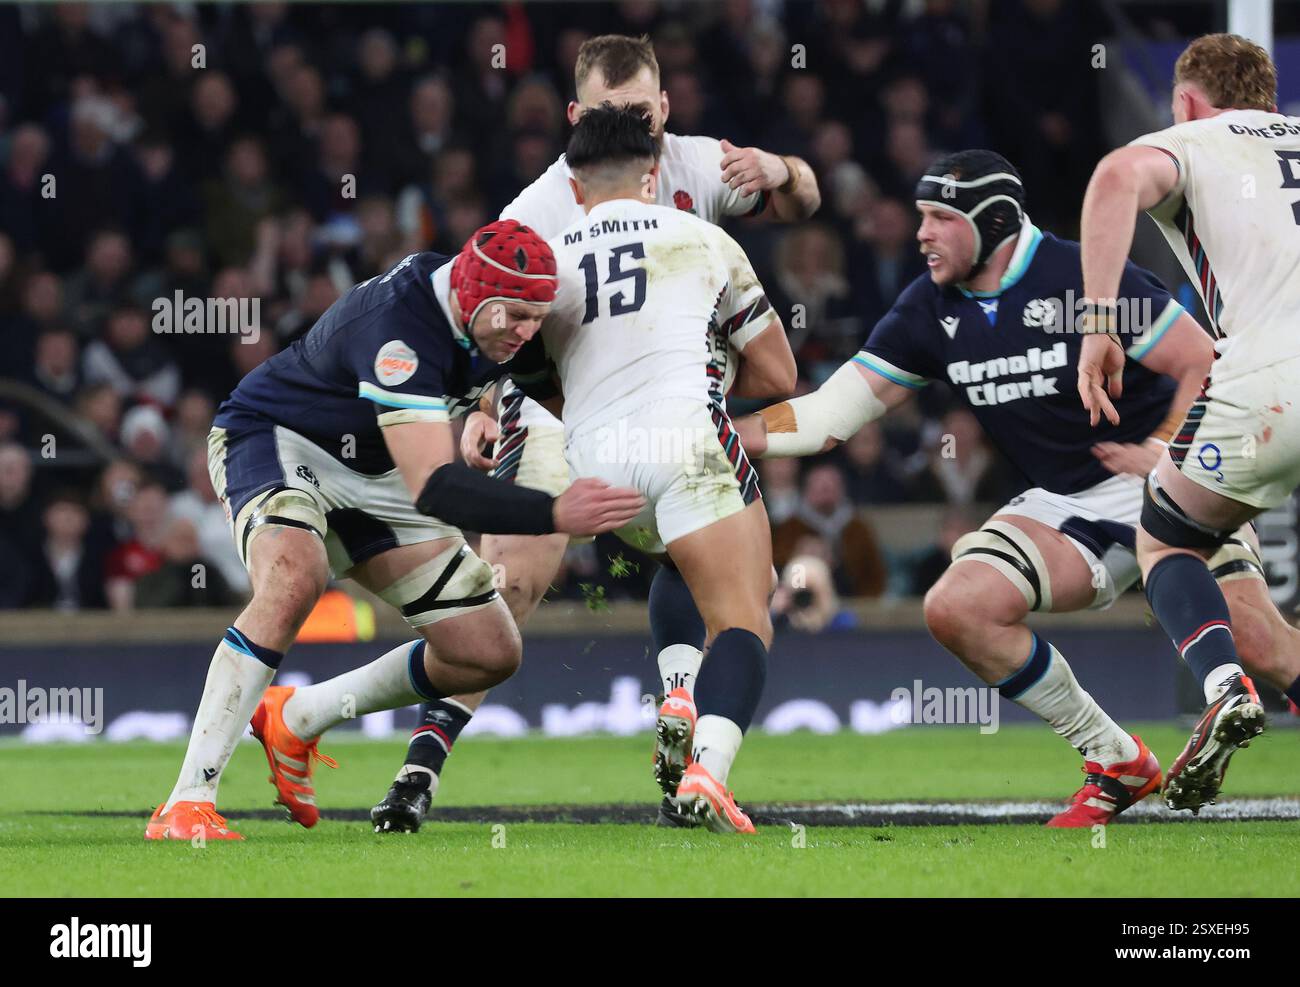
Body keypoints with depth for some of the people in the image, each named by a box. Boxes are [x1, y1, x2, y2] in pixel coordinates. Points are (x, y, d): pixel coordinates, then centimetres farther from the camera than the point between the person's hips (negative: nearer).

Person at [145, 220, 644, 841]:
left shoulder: (497, 323, -10)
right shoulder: (399, 326, -36)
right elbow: (432, 487, -43)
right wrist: (554, 515, -51)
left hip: (372, 477, 8)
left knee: (490, 653, 1)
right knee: (294, 580, -40)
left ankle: (295, 720, 19)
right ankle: (186, 805, -36)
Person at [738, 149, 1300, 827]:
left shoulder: (1086, 279, -16)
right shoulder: (929, 312, 1)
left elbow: (1206, 365, -11)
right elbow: (832, 414, 1)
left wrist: (1157, 454, -18)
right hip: (1064, 509, 6)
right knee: (956, 610, -18)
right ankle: (1117, 765, -4)